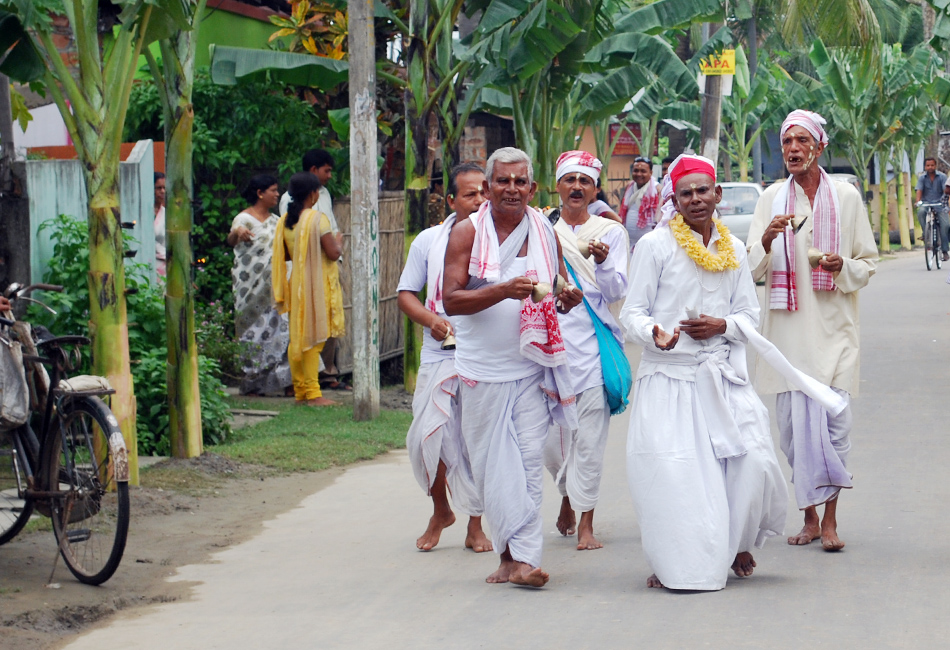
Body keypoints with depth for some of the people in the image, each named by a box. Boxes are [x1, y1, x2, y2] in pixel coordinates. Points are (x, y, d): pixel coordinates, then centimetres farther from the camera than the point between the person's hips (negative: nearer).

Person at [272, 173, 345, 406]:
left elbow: (283, 255, 12)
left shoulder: (285, 221, 5)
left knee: (296, 338, 11)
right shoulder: (318, 219, -15)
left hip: (295, 284, 6)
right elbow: (333, 253, -16)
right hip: (316, 284, -6)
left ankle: (300, 390, 16)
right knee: (314, 338, -4)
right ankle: (312, 393, -4)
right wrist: (338, 243, 5)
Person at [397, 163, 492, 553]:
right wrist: (431, 320, -8)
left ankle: (475, 527, 16)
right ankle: (440, 511, 23)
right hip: (440, 356, 1)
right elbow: (406, 294, 11)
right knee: (427, 437, -3)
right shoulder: (429, 241, 6)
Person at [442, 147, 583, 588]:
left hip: (532, 365, 1)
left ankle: (524, 558, -7)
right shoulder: (467, 233, -1)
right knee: (491, 463, 1)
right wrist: (503, 291, -22)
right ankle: (509, 551, 11)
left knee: (529, 461, -6)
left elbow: (560, 292, 19)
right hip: (482, 367, -1)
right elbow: (451, 299, -9)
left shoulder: (546, 233, 8)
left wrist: (567, 299, -5)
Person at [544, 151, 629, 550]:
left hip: (594, 341, -1)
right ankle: (568, 496, 28)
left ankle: (585, 524, -1)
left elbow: (617, 292, 0)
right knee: (551, 435, 0)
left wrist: (603, 262, -18)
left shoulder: (611, 232, 8)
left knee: (590, 435, -7)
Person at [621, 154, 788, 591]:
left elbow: (750, 315, 16)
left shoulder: (733, 250, 12)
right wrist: (654, 334, -24)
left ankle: (738, 544, 21)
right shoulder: (655, 244, -1)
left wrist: (722, 325, -6)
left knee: (754, 462, -7)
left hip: (723, 376, 4)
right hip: (669, 376, -3)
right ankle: (674, 566, 10)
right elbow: (632, 312, -2)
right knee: (670, 474, -9)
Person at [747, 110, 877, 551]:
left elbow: (869, 262, 9)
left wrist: (844, 267, -12)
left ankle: (830, 519, 0)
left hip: (833, 324, -1)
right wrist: (766, 241, -18)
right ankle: (809, 517, 11)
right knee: (794, 420, 0)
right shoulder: (771, 198, 6)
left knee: (834, 418, -7)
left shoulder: (846, 198, 4)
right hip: (788, 326, 1)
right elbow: (753, 270, 3)